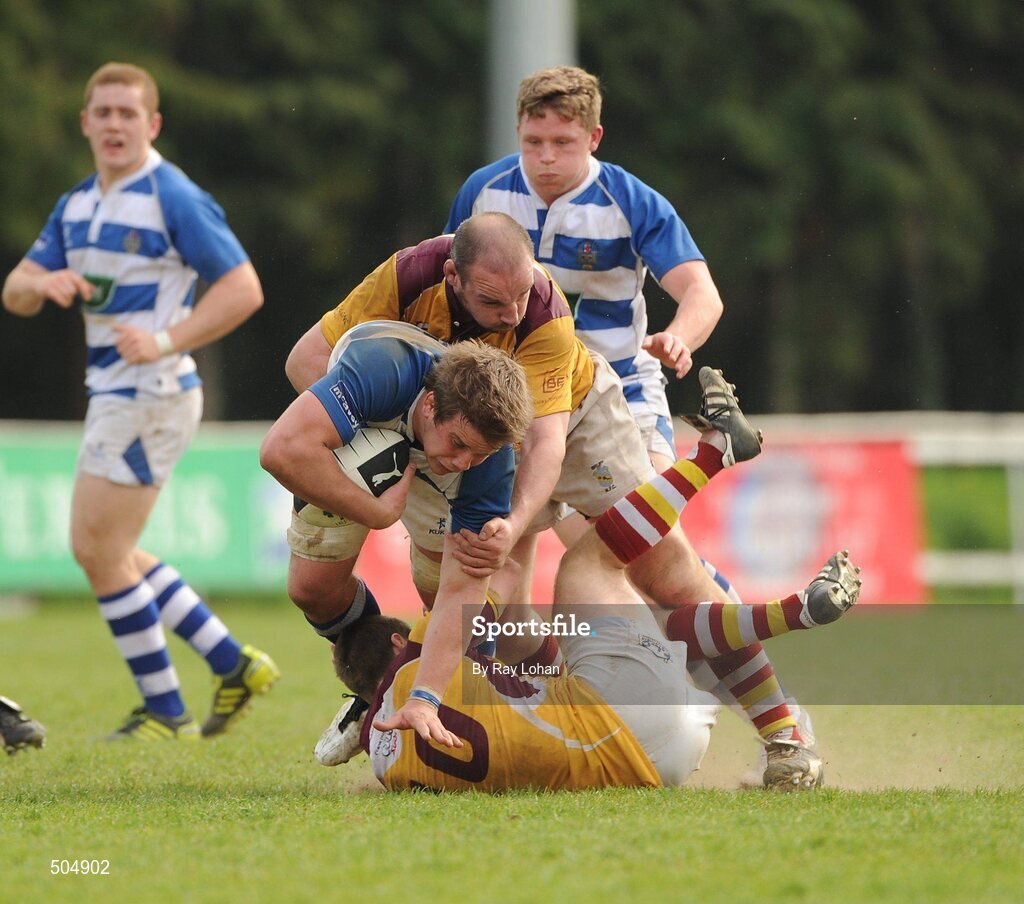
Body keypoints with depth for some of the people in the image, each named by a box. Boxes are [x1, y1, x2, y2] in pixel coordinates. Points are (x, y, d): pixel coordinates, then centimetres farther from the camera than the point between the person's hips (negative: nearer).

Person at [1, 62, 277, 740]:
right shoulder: (78, 205, 12)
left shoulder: (174, 198, -13)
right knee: (105, 552, 14)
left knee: (99, 552, -6)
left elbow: (244, 289, -17)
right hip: (114, 395, 9)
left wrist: (165, 341, -25)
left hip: (151, 393, -9)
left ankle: (165, 712, 4)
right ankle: (232, 665, 20)